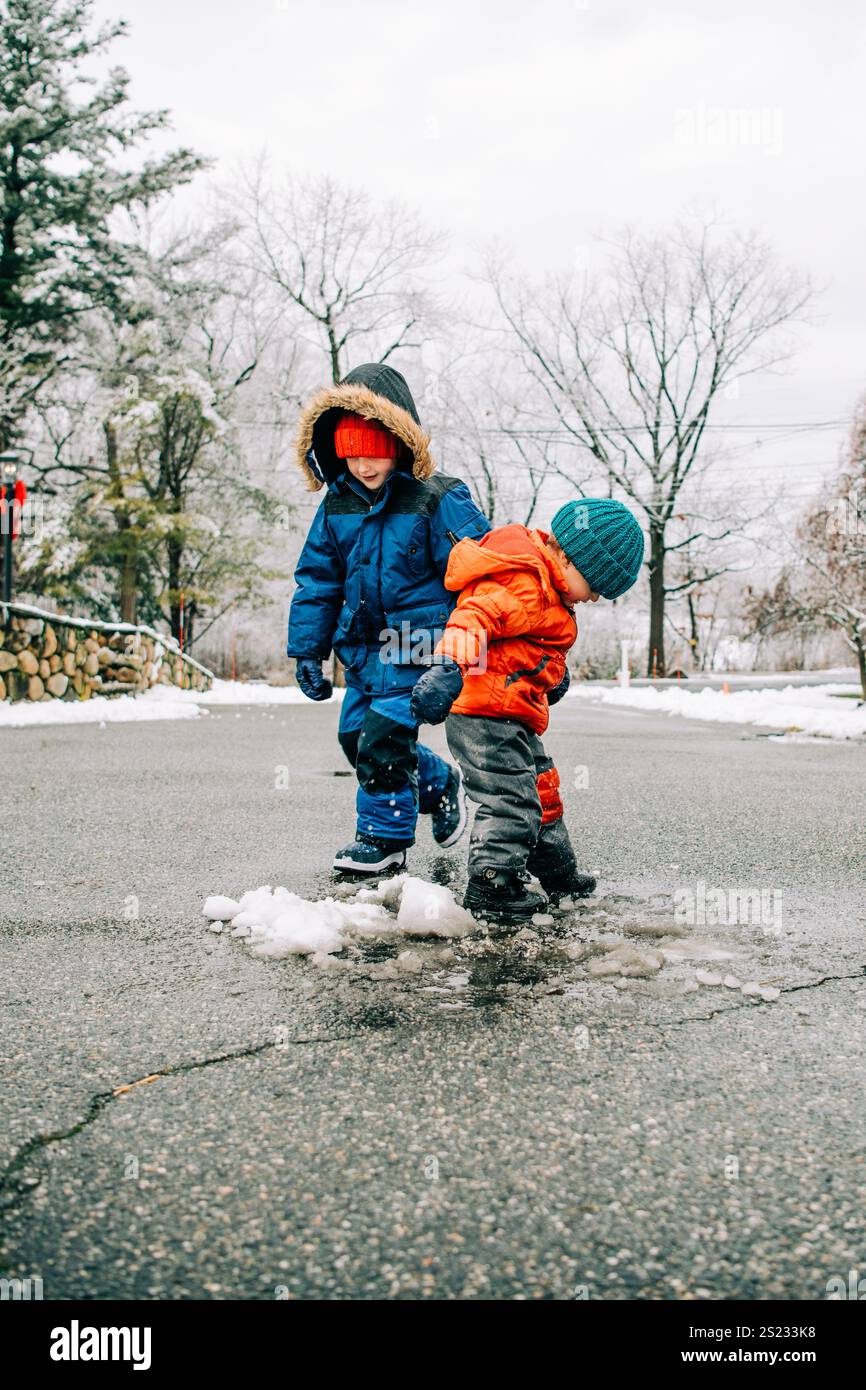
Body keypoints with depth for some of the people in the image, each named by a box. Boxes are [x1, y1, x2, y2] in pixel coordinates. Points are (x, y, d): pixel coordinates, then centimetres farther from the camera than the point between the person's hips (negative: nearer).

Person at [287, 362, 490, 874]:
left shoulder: (437, 500, -12)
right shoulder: (337, 506, 4)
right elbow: (316, 581, 11)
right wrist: (308, 651, 8)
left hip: (419, 643, -7)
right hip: (365, 647, 7)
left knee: (385, 736, -12)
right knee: (356, 734, 11)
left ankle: (384, 838, 6)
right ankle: (441, 784, 32)